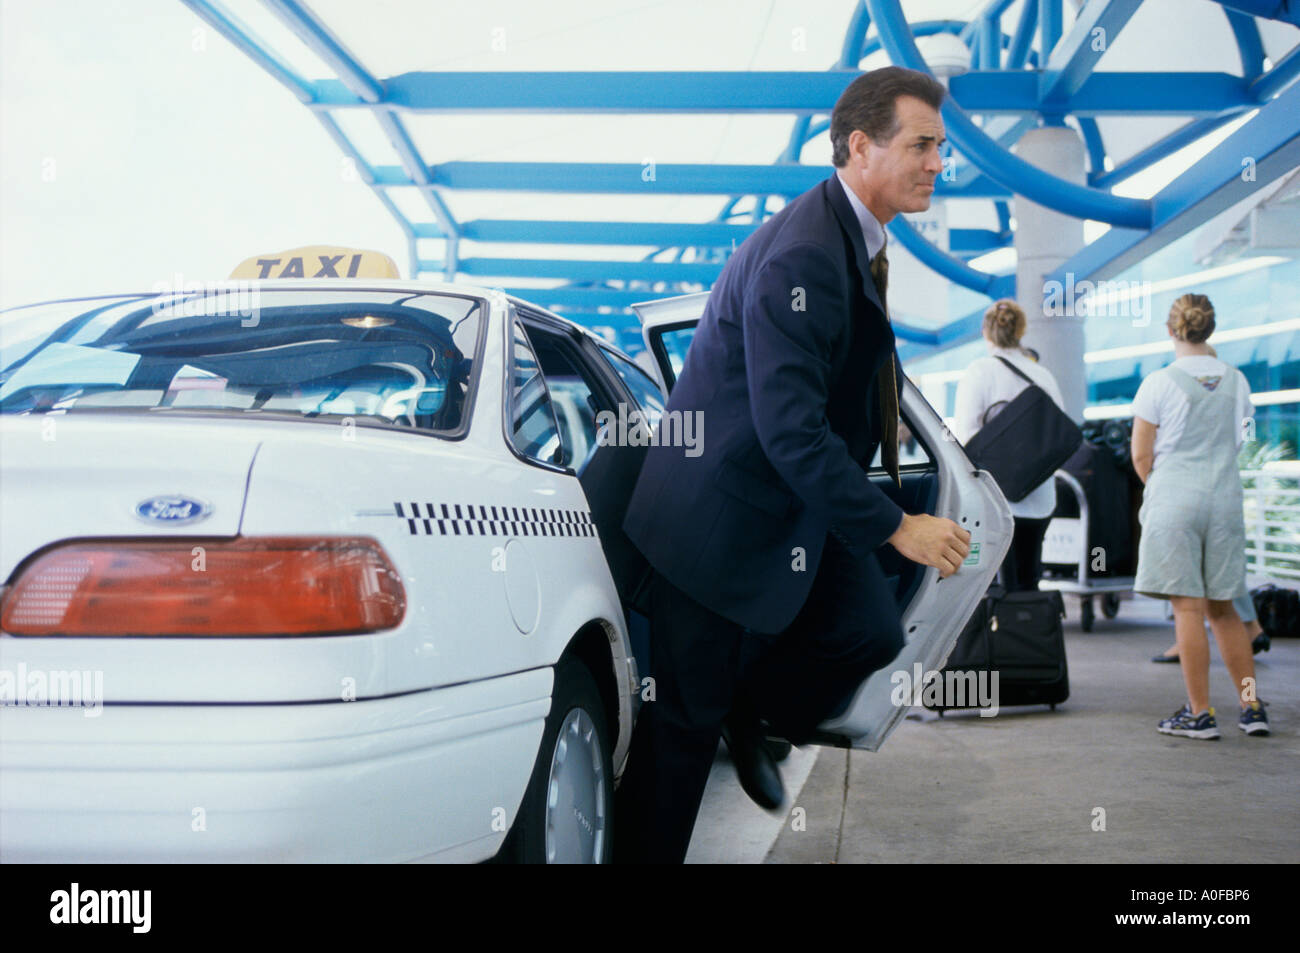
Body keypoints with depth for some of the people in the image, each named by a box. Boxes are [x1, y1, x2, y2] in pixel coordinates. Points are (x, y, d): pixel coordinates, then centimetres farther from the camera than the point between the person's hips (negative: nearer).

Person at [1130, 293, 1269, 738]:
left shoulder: (1159, 383, -7)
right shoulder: (1236, 381, 7)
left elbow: (1141, 457, -5)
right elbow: (1236, 442, 16)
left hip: (1175, 500, -5)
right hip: (1226, 498, 5)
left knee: (1188, 607, -3)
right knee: (1222, 608, 13)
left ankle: (1200, 713, -1)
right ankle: (1251, 706, 13)